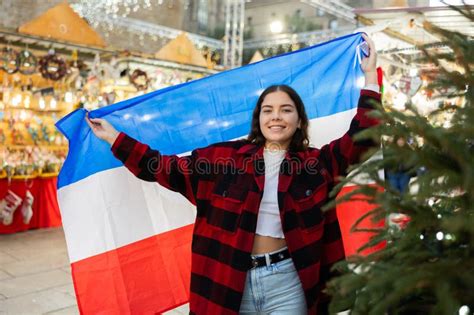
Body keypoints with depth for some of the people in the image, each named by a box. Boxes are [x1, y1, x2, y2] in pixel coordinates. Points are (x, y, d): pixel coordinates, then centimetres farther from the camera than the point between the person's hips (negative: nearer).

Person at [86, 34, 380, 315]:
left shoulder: (314, 163, 2)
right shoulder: (225, 155, 1)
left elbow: (360, 138, -3)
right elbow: (166, 168, 3)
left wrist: (370, 76, -2)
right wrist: (115, 137, 3)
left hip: (286, 283, 0)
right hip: (230, 281, 1)